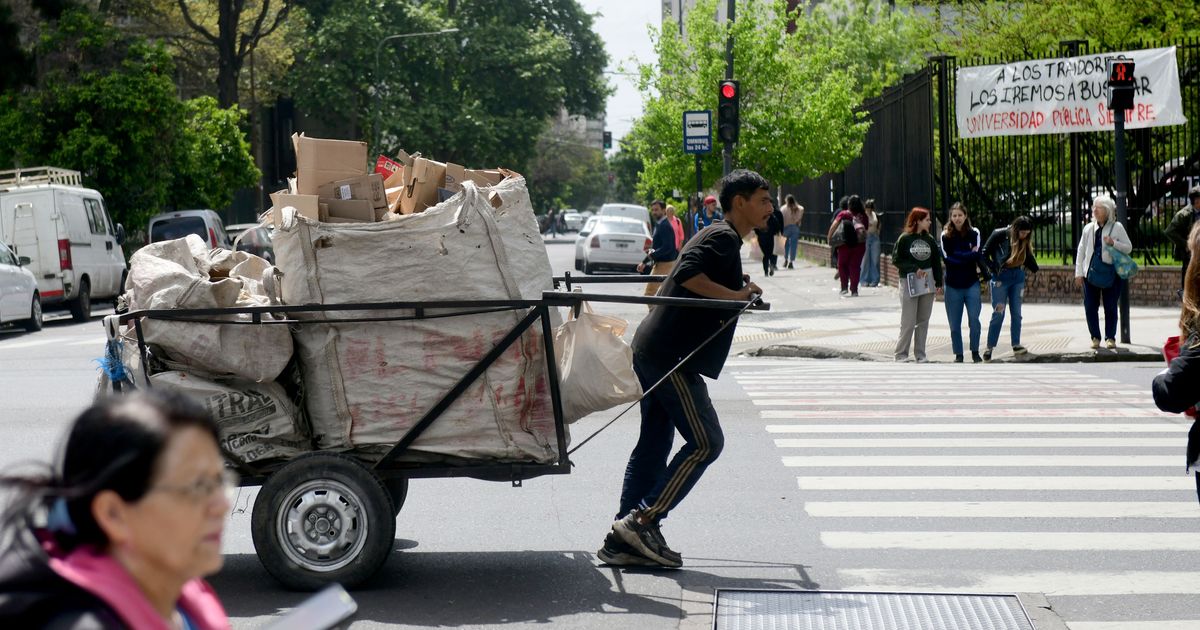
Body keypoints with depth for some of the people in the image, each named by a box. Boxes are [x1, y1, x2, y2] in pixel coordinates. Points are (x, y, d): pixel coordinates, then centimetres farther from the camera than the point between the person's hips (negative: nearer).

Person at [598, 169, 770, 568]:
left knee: (653, 445, 10)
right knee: (705, 442, -9)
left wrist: (740, 290, 15)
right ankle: (641, 521, -10)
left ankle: (623, 542, 11)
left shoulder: (719, 237, 22)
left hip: (653, 352, 11)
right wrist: (734, 296, -19)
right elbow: (687, 273, -24)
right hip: (672, 356, -11)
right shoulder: (724, 238, -10)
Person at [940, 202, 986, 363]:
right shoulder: (946, 236, 1)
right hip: (953, 286, 1)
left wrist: (959, 257, -13)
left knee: (974, 320, -8)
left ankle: (975, 352, 8)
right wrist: (969, 255, -10)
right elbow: (948, 257, -10)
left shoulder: (974, 234, 2)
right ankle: (958, 354, 16)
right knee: (955, 324, 4)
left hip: (971, 284, -1)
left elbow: (978, 254, -8)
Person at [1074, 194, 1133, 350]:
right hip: (1091, 272, 3)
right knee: (1090, 306, 2)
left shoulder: (1117, 227, 0)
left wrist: (1114, 243, -18)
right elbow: (1081, 250, 10)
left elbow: (1128, 248, 0)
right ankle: (1095, 337, 14)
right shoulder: (1089, 228, 8)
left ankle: (1110, 337, 14)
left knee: (1110, 307, 3)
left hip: (1110, 273, -3)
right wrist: (1079, 272, 5)